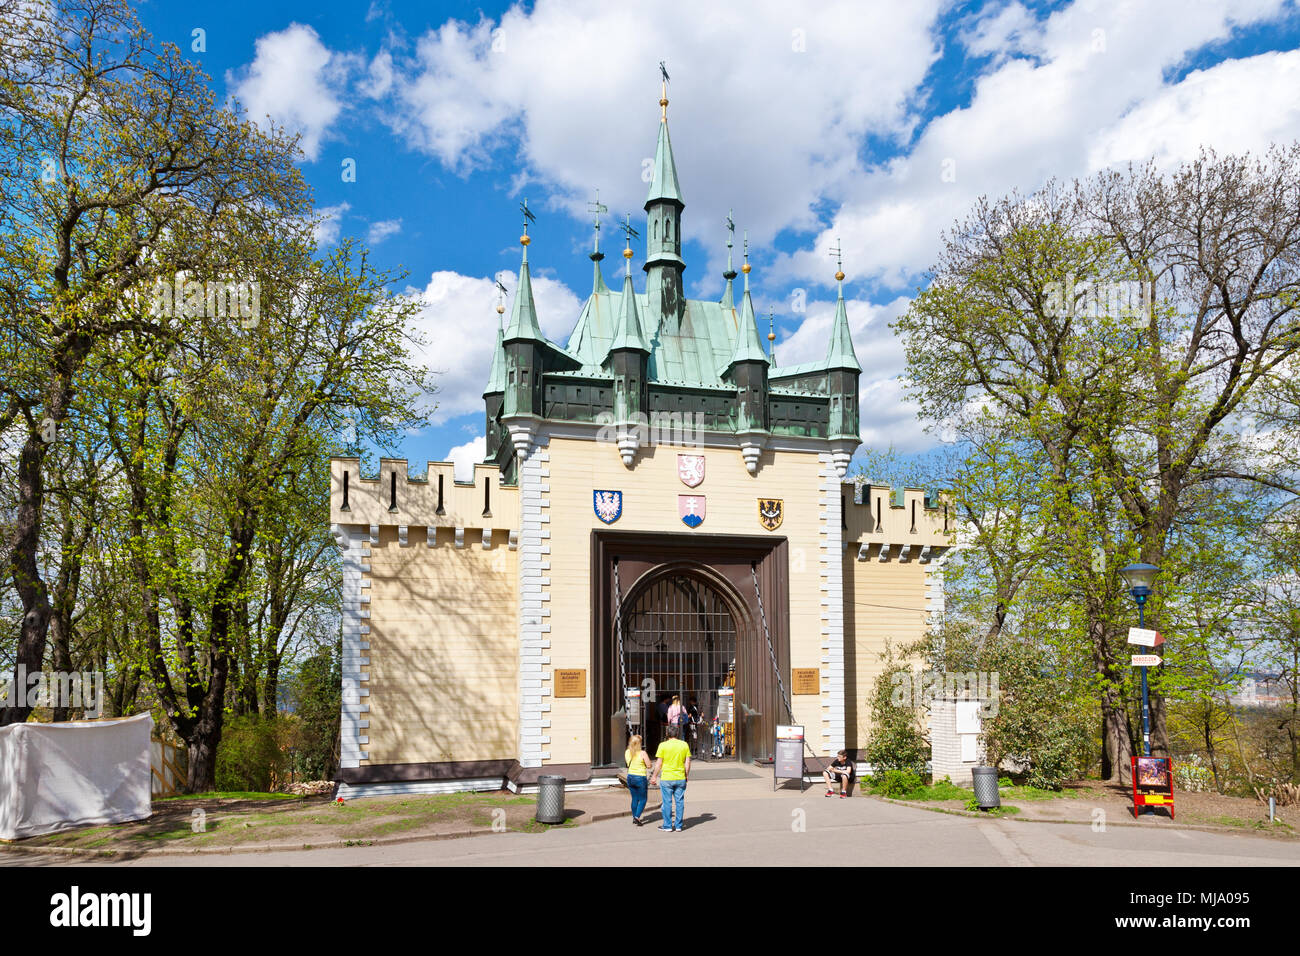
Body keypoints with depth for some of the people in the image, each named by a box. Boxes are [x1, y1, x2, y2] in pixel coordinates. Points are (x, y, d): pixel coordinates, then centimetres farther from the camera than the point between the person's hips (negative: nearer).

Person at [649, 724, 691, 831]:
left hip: (666, 778, -3)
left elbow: (659, 763, -6)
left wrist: (654, 776, 3)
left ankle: (667, 826, 10)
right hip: (680, 778, 3)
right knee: (679, 802, 9)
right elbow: (688, 762, 3)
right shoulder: (684, 745, 1)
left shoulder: (663, 745, -7)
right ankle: (678, 826, 13)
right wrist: (687, 775, 15)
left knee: (667, 802, 5)